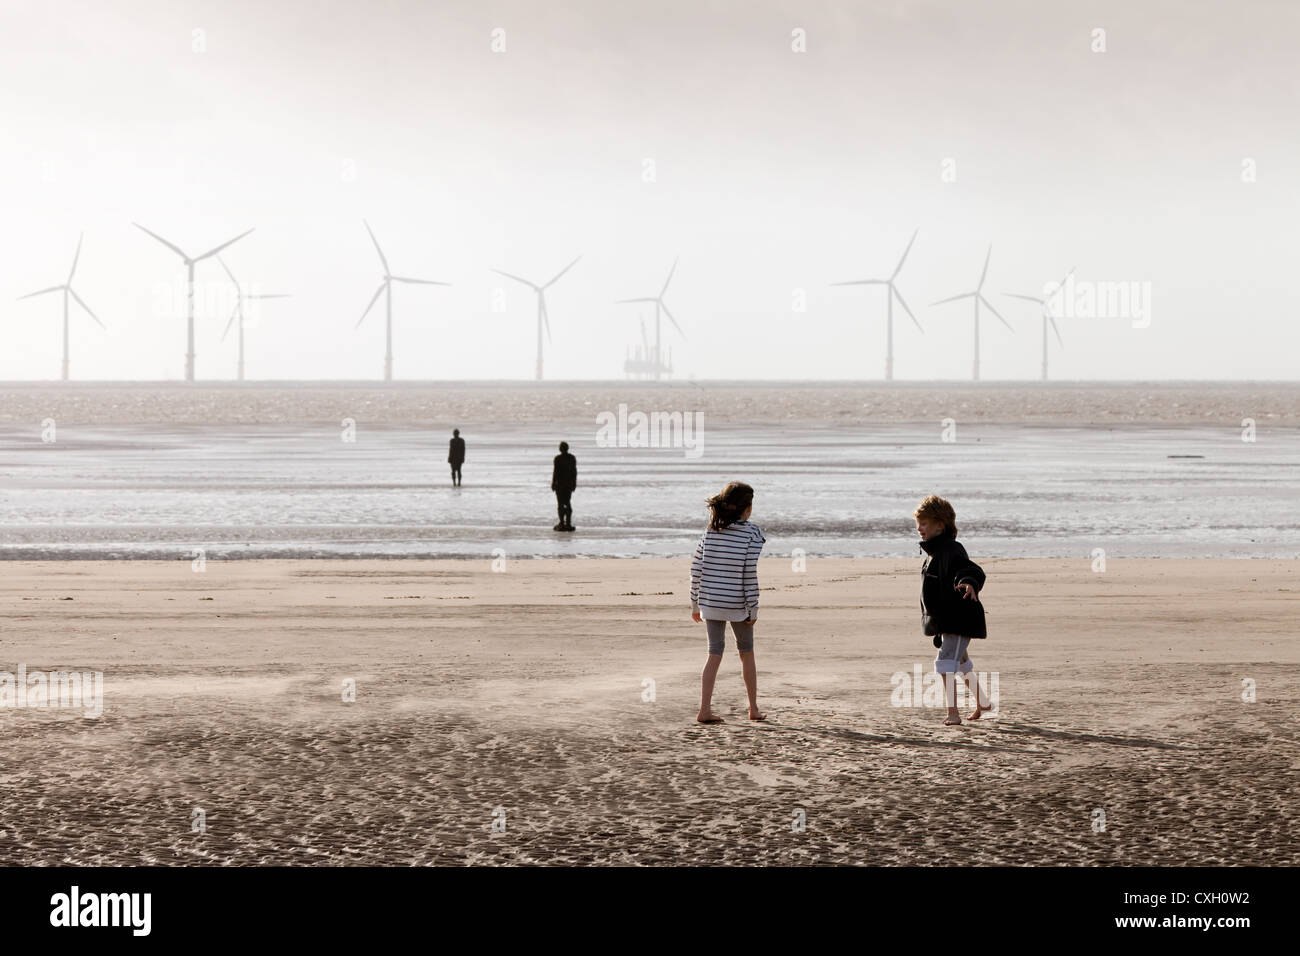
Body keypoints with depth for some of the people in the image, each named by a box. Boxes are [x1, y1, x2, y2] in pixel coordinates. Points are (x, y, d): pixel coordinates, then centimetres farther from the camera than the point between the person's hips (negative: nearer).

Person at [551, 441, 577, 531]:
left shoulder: (558, 458, -13)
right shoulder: (572, 458, 2)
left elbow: (555, 471, -12)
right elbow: (574, 471, 5)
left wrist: (553, 483, -5)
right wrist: (574, 483, 13)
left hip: (560, 483, -5)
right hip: (569, 483, 5)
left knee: (560, 504, 0)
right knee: (567, 503, 13)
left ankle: (562, 524, -2)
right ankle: (568, 524, 9)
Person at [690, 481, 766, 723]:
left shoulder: (711, 531, 3)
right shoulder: (752, 533, -10)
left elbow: (697, 567, 4)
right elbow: (750, 573, -14)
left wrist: (695, 604, 12)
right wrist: (753, 609, -7)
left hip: (710, 601, 3)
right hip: (737, 603, -3)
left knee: (715, 653, 8)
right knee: (746, 653, 14)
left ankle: (705, 710, -1)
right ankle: (754, 709, 22)